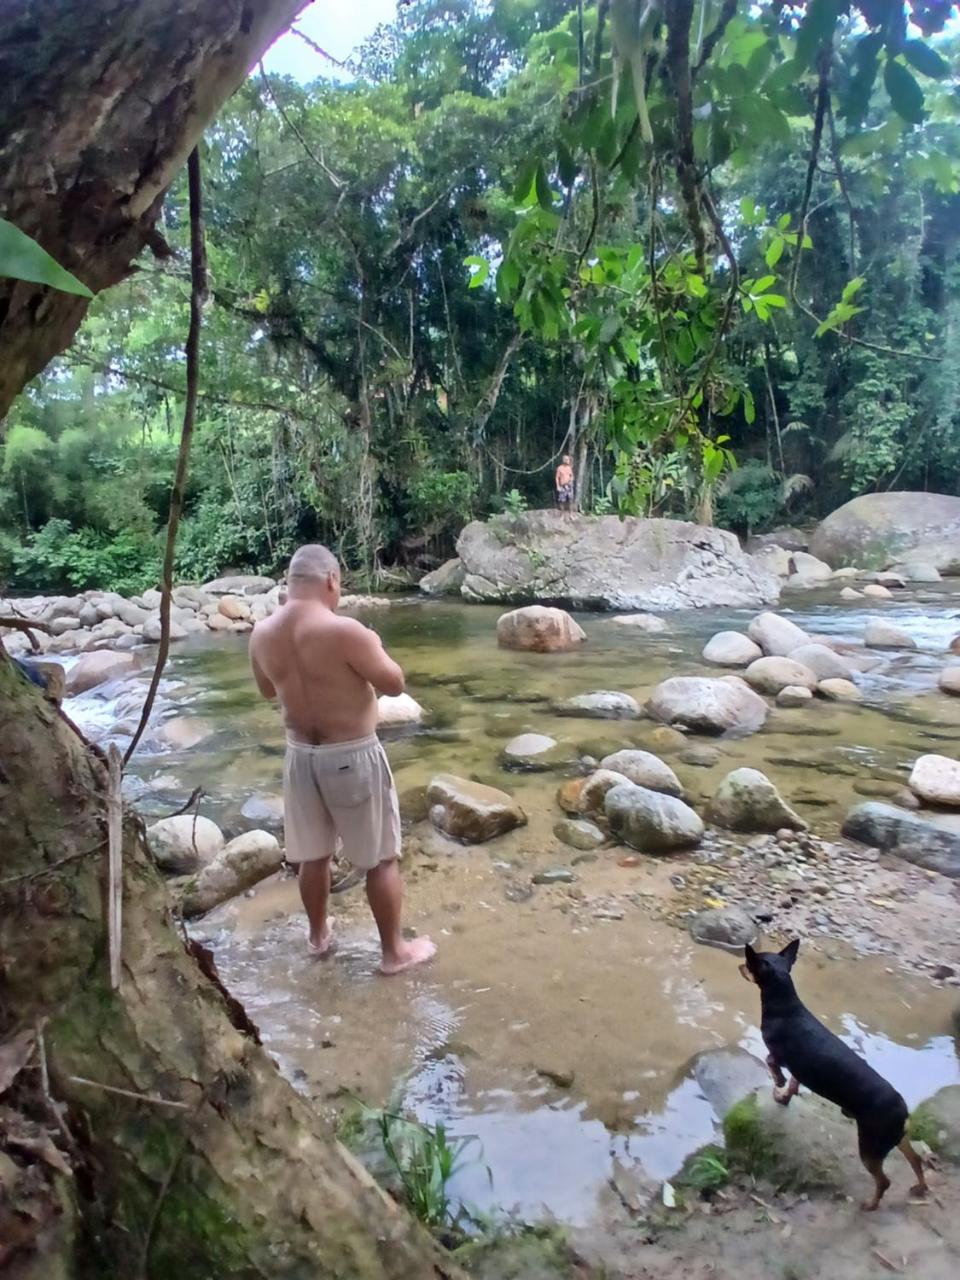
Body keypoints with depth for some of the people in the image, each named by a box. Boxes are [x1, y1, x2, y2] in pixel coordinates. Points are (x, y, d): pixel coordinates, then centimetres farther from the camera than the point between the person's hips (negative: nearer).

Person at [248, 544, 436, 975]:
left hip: (300, 754, 6)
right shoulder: (345, 631, -23)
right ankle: (395, 951, 22)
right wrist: (373, 648, 3)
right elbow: (394, 683, -13)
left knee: (313, 852, 21)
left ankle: (319, 934, 40)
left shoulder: (263, 633, -3)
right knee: (381, 857, 10)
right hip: (352, 756, -6)